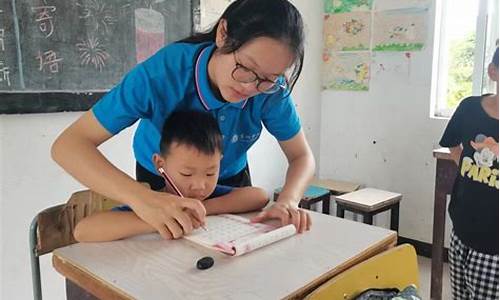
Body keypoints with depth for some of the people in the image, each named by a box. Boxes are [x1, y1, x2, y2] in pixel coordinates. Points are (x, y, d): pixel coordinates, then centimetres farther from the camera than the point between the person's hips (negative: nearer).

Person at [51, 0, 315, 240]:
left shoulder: (271, 89, -26)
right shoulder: (164, 72, -34)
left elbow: (302, 157, -15)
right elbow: (68, 145, -36)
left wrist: (288, 201, -37)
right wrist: (142, 198, -52)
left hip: (230, 183, 2)